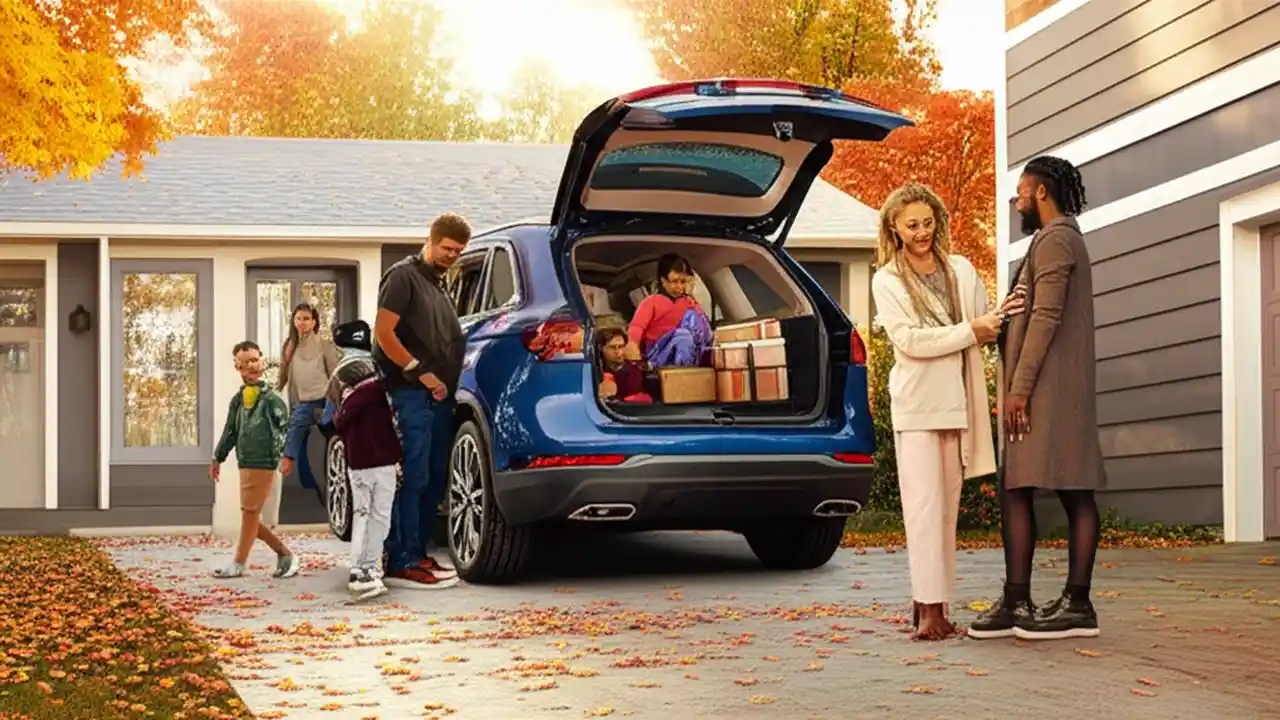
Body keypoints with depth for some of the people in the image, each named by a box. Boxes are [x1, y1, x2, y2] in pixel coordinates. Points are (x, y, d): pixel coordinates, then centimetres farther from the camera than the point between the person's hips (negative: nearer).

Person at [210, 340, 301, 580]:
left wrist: (285, 454, -17)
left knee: (250, 513, -4)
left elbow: (286, 427, -8)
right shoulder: (238, 399, 15)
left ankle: (238, 564, 5)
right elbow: (230, 431, 22)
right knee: (250, 515, 8)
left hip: (263, 464, -8)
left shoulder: (271, 398, -6)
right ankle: (285, 554, 17)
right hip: (245, 464, 8)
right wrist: (218, 458, 24)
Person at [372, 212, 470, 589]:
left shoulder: (440, 284, 20)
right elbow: (383, 333, -14)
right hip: (412, 394, -9)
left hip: (440, 394, 9)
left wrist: (446, 379, 13)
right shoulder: (404, 276, -5)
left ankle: (417, 554, 19)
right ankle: (401, 563, -7)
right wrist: (421, 372, -15)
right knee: (412, 478, -9)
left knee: (435, 478, 11)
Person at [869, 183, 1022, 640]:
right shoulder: (887, 281, 0)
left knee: (947, 508, 5)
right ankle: (930, 607, -9)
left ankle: (933, 603, 9)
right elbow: (909, 340, -11)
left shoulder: (962, 271, 11)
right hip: (917, 405, -4)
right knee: (924, 507, -8)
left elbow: (983, 327, 17)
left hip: (958, 404, 4)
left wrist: (1002, 319, -3)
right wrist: (968, 331, -12)